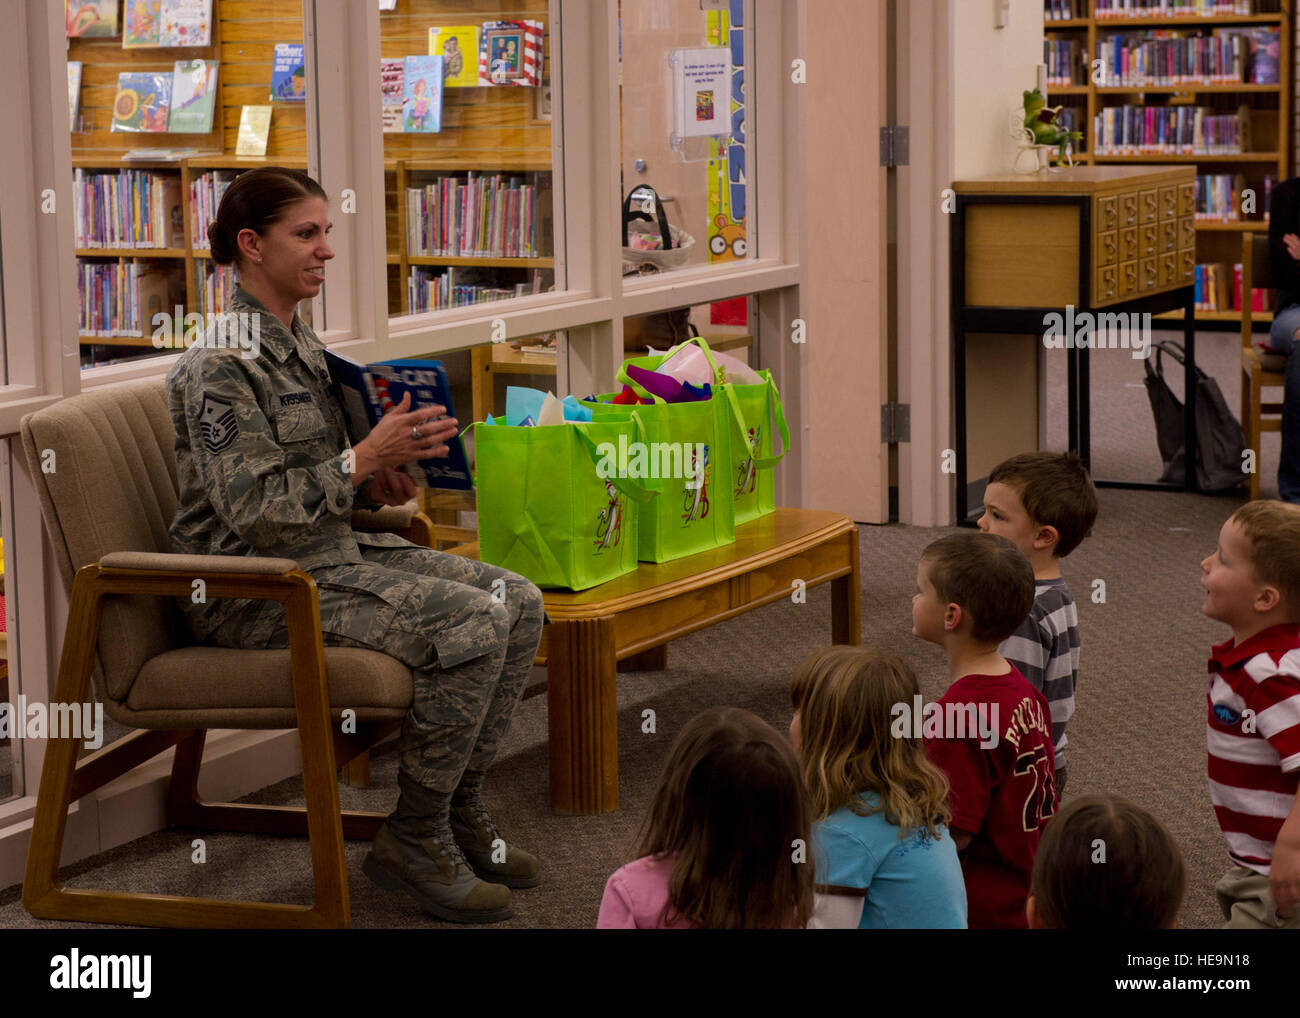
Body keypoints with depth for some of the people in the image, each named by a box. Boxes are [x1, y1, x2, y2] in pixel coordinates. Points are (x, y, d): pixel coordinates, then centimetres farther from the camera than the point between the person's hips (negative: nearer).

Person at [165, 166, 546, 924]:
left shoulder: (300, 343, 13)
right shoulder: (219, 363, -16)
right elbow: (252, 508, -22)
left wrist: (377, 484, 2)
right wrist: (367, 457, -23)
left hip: (334, 551, 9)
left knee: (520, 603, -2)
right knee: (472, 623, -24)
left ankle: (462, 810, 7)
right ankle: (415, 839, -10)